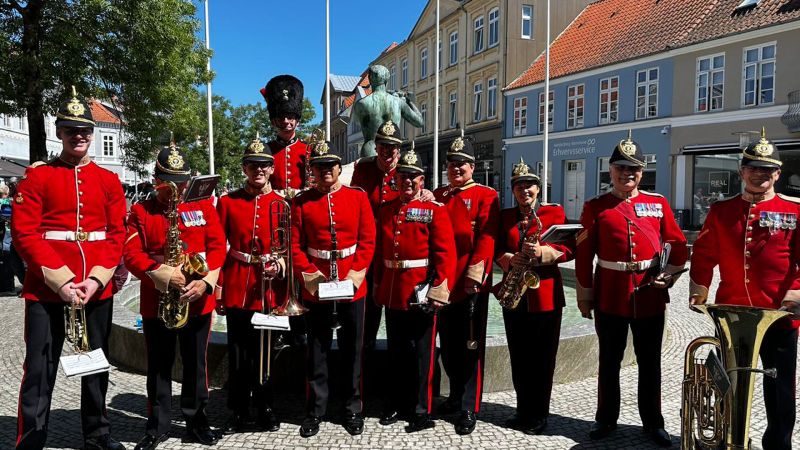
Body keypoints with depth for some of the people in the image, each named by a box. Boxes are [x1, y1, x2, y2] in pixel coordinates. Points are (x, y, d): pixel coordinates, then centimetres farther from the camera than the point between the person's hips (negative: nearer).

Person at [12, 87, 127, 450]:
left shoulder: (109, 180, 8)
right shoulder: (37, 177, 1)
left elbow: (117, 234, 3)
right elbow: (24, 234, -6)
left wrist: (96, 279, -10)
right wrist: (61, 280, -16)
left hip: (97, 286, 3)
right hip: (46, 286, -3)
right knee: (40, 368, 1)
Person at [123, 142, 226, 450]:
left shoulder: (204, 206, 4)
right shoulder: (140, 212, 2)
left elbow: (217, 246, -1)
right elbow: (132, 254, -7)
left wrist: (205, 281, -15)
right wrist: (163, 275, -22)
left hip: (198, 301, 1)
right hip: (156, 302, 0)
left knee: (196, 364, 11)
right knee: (159, 366, 11)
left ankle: (197, 421, 26)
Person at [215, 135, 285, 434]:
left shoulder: (283, 204, 2)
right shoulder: (227, 202, 3)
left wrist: (280, 264, -16)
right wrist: (217, 286, 0)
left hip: (271, 289, 0)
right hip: (237, 288, 0)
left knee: (265, 352, 10)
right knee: (238, 354, 8)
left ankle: (265, 410, 26)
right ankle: (239, 413, 23)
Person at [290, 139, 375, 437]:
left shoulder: (358, 197, 2)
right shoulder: (301, 202, 2)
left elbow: (368, 240, -2)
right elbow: (295, 245, -1)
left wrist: (355, 274, -11)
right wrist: (309, 276, -13)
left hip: (352, 286, 0)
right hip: (316, 287, 0)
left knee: (352, 351, 10)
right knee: (317, 351, 10)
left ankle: (353, 410, 24)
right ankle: (315, 411, 23)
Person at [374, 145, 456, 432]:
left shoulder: (435, 210, -5)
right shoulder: (386, 210, 11)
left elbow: (446, 253, -11)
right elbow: (380, 251, 14)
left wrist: (439, 288, -17)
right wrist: (378, 285, 12)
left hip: (421, 293, -5)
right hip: (392, 292, 5)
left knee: (421, 353, 5)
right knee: (396, 352, 15)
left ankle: (421, 411, 18)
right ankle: (397, 404, 30)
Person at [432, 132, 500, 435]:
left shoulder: (486, 196, -2)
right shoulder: (438, 195, 14)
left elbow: (487, 238, -11)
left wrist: (476, 272, -19)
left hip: (471, 282, -5)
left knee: (470, 346, 1)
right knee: (448, 344, 14)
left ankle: (469, 409, 10)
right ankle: (456, 395, 31)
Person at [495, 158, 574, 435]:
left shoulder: (555, 212, 0)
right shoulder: (505, 216, 11)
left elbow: (569, 249, -5)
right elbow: (496, 250, 8)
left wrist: (542, 252, -22)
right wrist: (510, 259, -14)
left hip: (546, 294, -3)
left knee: (542, 359, 4)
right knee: (519, 358, 11)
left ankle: (539, 416, 17)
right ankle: (523, 412, 25)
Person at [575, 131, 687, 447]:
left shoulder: (658, 203, 5)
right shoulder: (595, 206, -1)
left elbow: (678, 244, 10)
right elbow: (584, 253, -2)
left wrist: (669, 275, -5)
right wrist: (584, 295, -3)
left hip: (650, 294, 2)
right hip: (610, 294, -1)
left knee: (650, 361, 12)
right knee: (609, 360, 11)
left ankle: (653, 422, 27)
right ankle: (606, 418, 26)